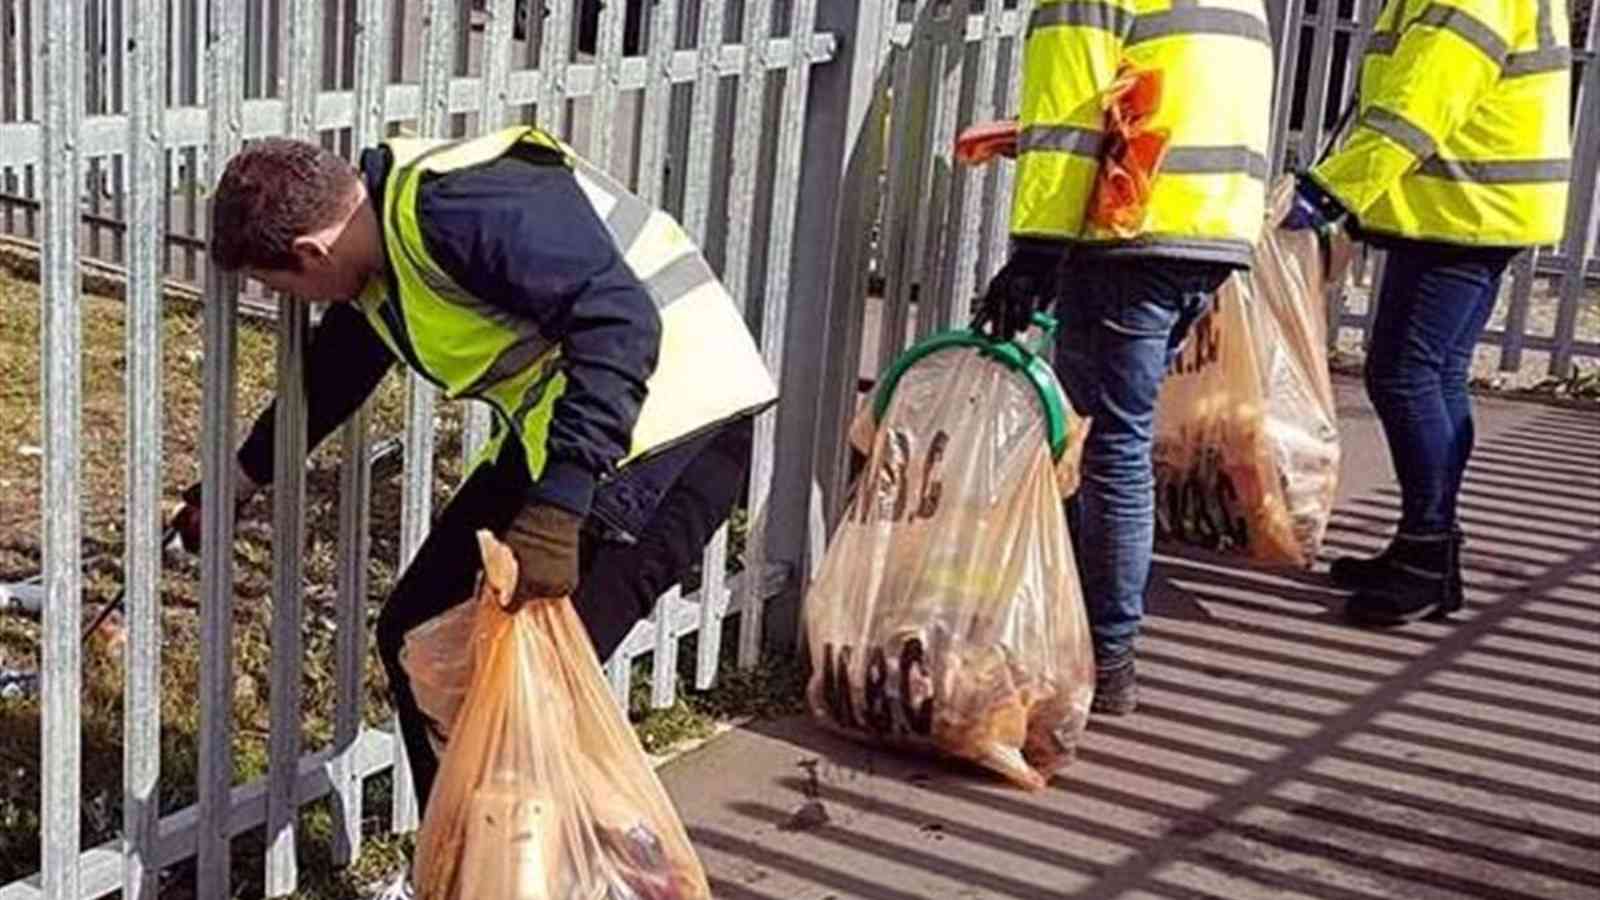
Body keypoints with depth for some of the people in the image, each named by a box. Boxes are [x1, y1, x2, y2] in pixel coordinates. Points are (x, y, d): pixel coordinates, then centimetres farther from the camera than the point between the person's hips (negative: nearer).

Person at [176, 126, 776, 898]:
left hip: (675, 432, -10)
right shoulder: (377, 257, 9)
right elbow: (329, 377, 28)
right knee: (418, 635, 12)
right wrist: (232, 485, 40)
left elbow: (619, 322, -31)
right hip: (554, 440, 10)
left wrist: (555, 509, -35)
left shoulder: (456, 207, -23)